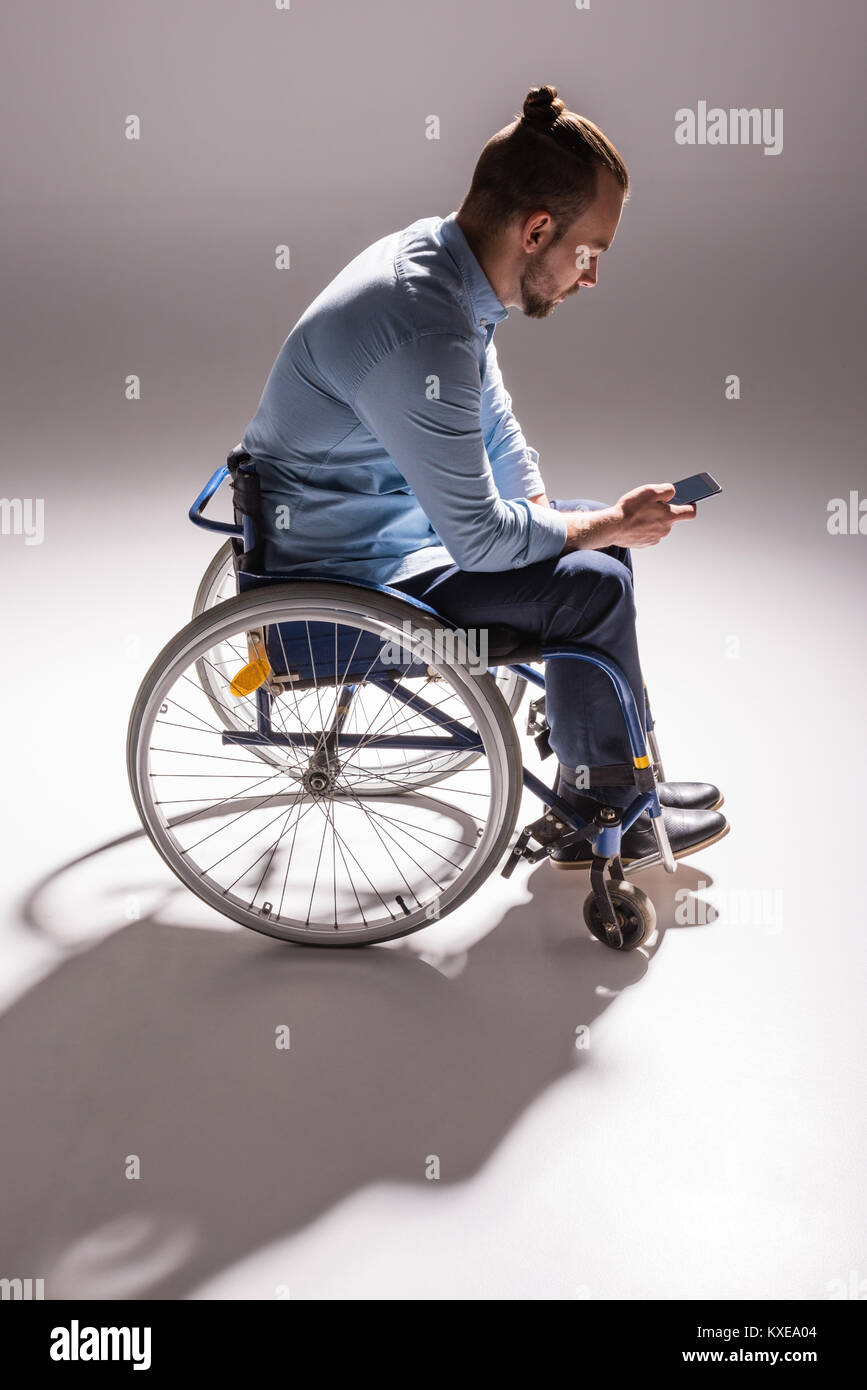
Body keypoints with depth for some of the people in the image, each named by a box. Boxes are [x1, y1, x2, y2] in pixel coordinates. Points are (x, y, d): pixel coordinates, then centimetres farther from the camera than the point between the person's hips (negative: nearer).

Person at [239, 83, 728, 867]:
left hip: (399, 508, 10)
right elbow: (481, 539, -27)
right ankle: (603, 817, 6)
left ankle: (613, 768, 23)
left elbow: (494, 427, 15)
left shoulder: (438, 258, 0)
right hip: (341, 572, -10)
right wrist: (610, 526, -12)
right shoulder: (420, 330, -32)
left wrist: (544, 515, 3)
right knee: (591, 586, -17)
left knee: (598, 542, 11)